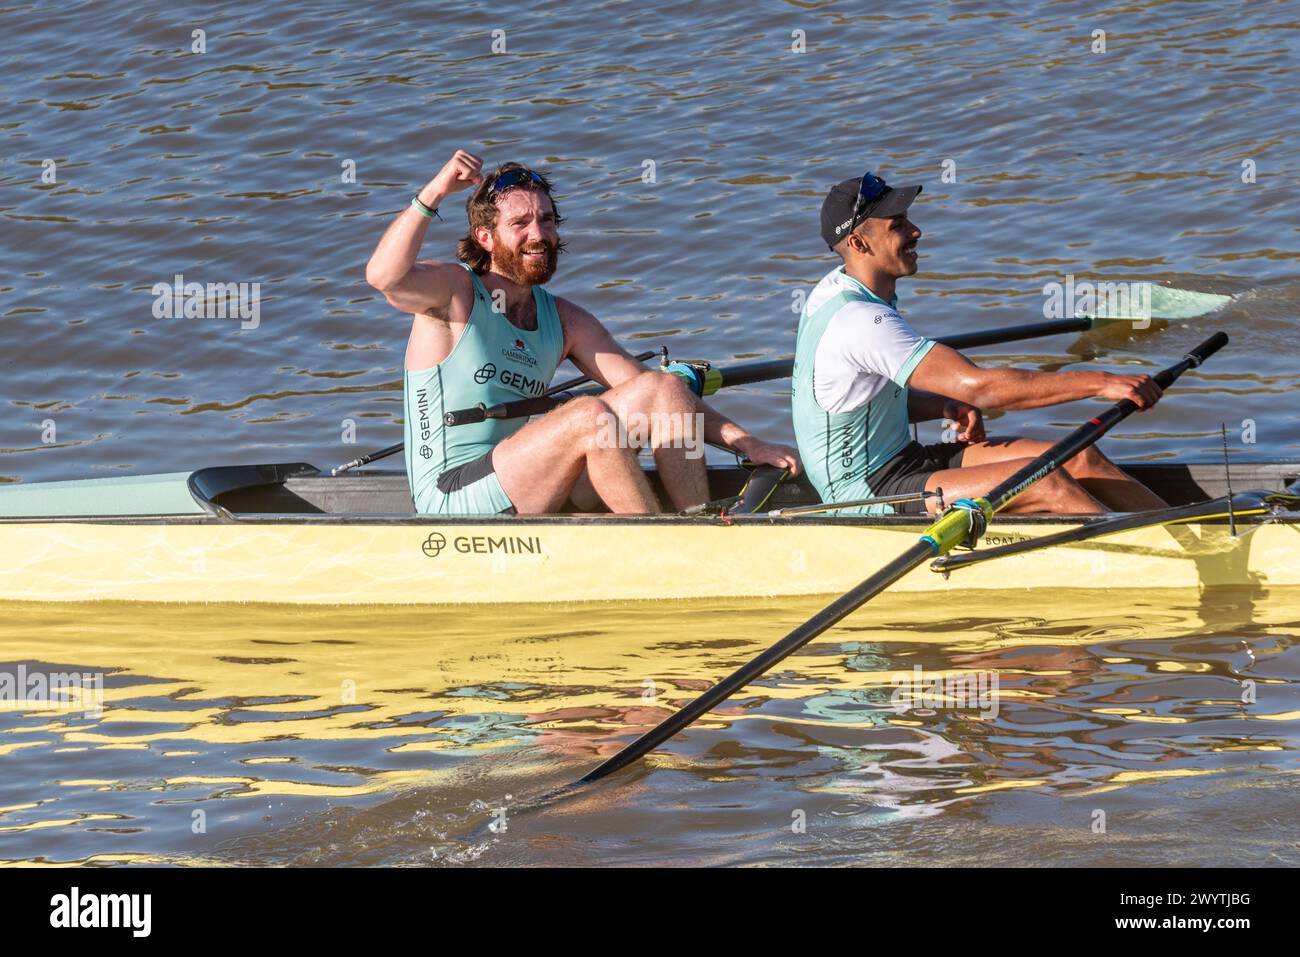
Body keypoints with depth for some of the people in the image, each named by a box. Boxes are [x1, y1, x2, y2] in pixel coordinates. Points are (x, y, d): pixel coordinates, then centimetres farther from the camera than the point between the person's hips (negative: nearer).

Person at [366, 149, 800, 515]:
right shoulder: (453, 291, -3)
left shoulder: (565, 321, 14)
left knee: (662, 387, -5)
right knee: (590, 415, -29)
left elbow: (655, 396, 10)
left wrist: (746, 443, -1)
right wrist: (434, 192, -35)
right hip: (452, 503, -7)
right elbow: (384, 277, -26)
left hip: (532, 503, 7)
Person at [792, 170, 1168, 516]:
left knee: (1078, 458, -2)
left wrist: (944, 406, -1)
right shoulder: (856, 318, -26)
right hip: (866, 496, -10)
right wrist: (1100, 383, -28)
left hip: (899, 460, 10)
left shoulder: (839, 288, 8)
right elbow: (978, 386, -31)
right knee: (1047, 484, -22)